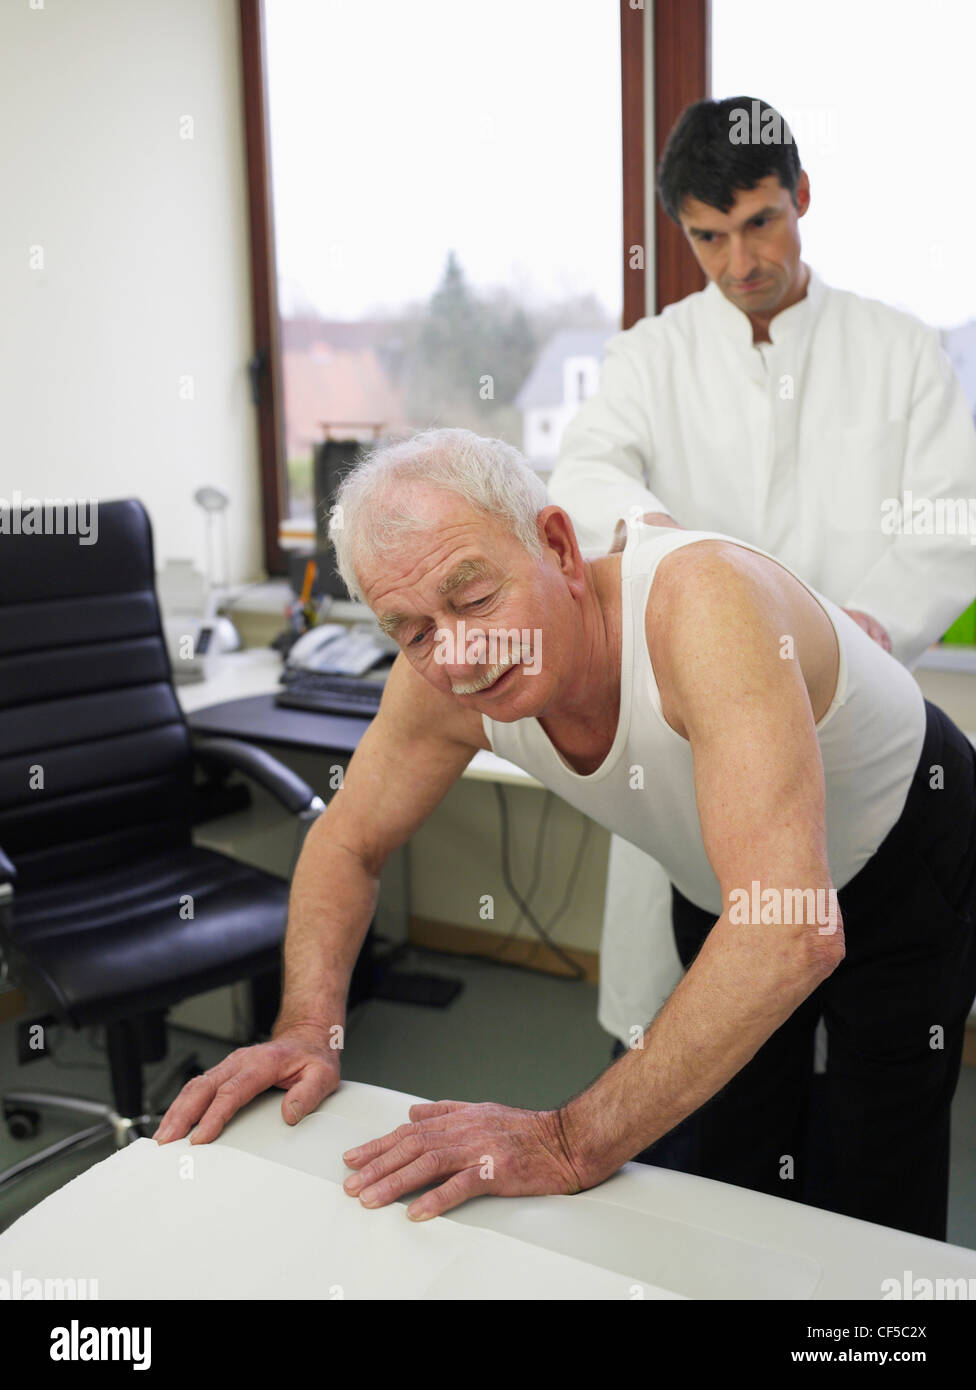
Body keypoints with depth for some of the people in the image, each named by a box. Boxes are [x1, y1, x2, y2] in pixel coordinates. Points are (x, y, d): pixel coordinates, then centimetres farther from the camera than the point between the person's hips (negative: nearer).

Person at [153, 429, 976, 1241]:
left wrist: (574, 1143, -48)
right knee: (735, 1185, 16)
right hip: (724, 892, 4)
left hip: (905, 861, -4)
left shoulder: (702, 601, -44)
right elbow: (348, 844, -8)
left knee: (879, 1208, 5)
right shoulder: (437, 678, -24)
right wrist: (307, 1025, -25)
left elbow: (790, 932, -51)